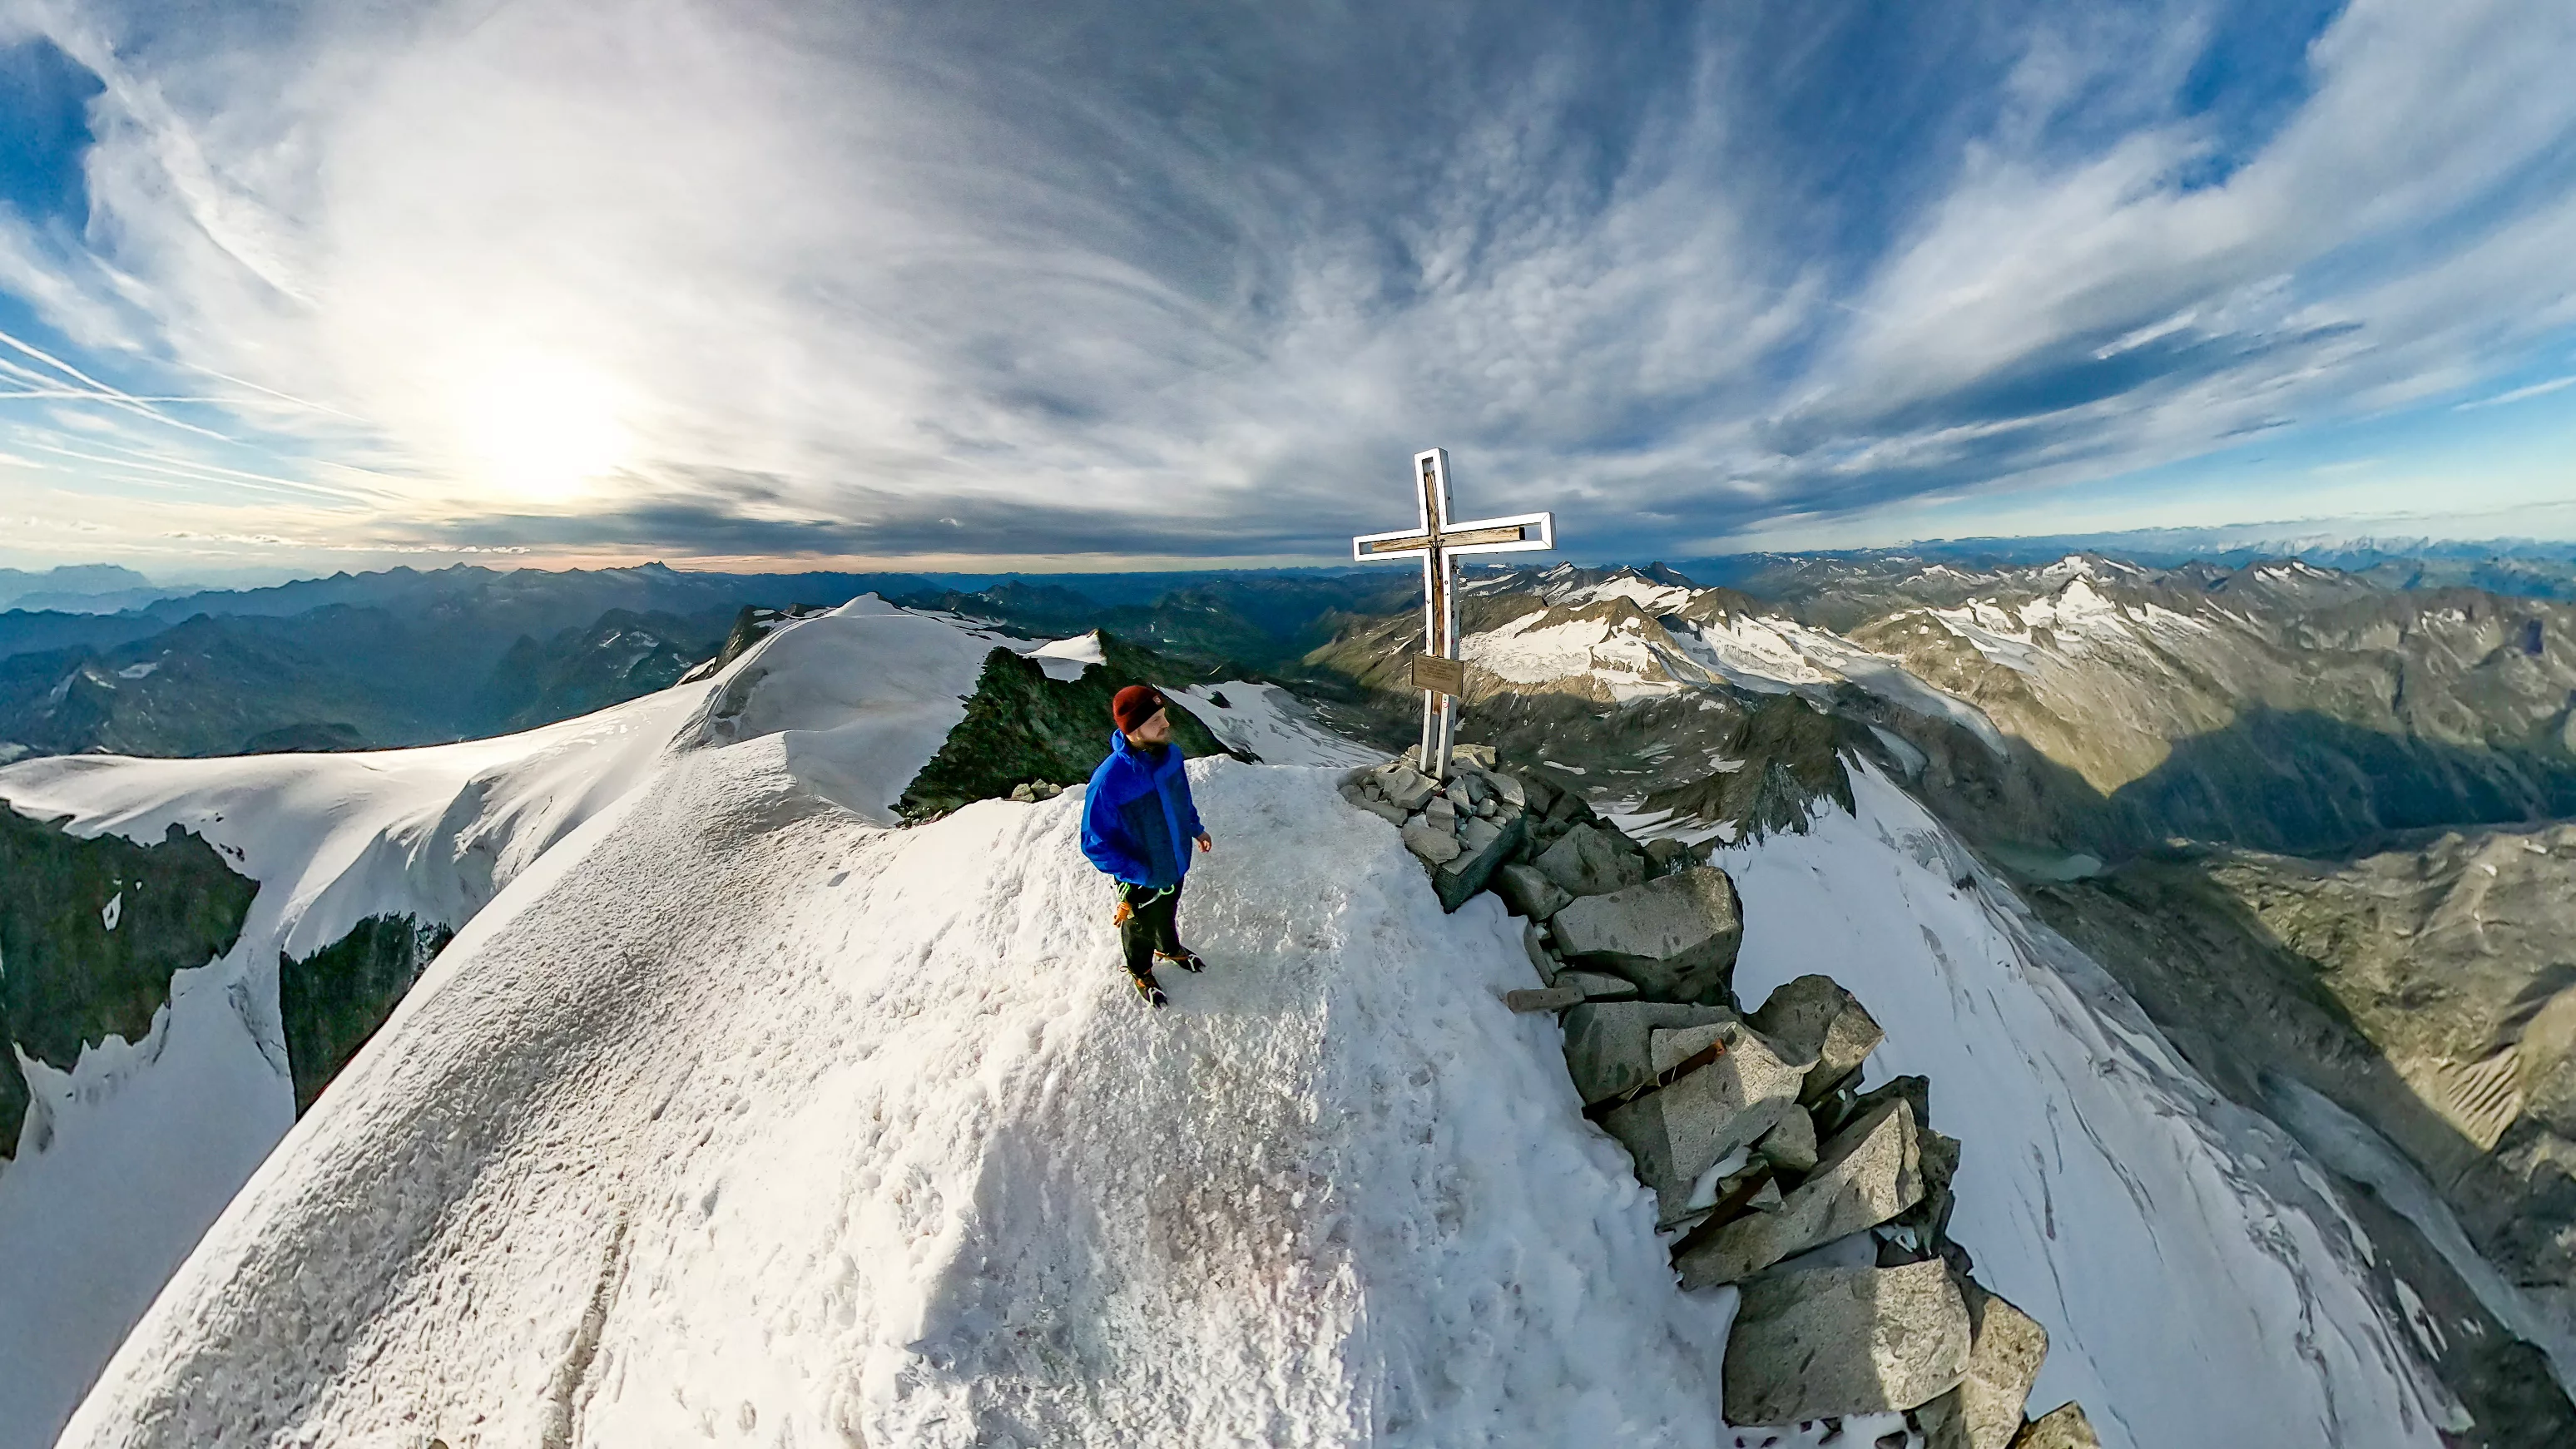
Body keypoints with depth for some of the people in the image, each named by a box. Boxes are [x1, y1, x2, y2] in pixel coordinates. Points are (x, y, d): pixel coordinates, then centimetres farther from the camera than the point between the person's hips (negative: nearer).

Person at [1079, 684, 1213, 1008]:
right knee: (1142, 930, 25)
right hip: (1142, 882, -4)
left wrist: (1195, 828, 10)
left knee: (1168, 915, 33)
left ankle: (1170, 949, 64)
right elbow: (1096, 844, -26)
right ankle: (1141, 972, 56)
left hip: (1177, 864, 5)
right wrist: (1141, 875, -28)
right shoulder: (1109, 781, -37)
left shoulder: (1171, 753, -19)